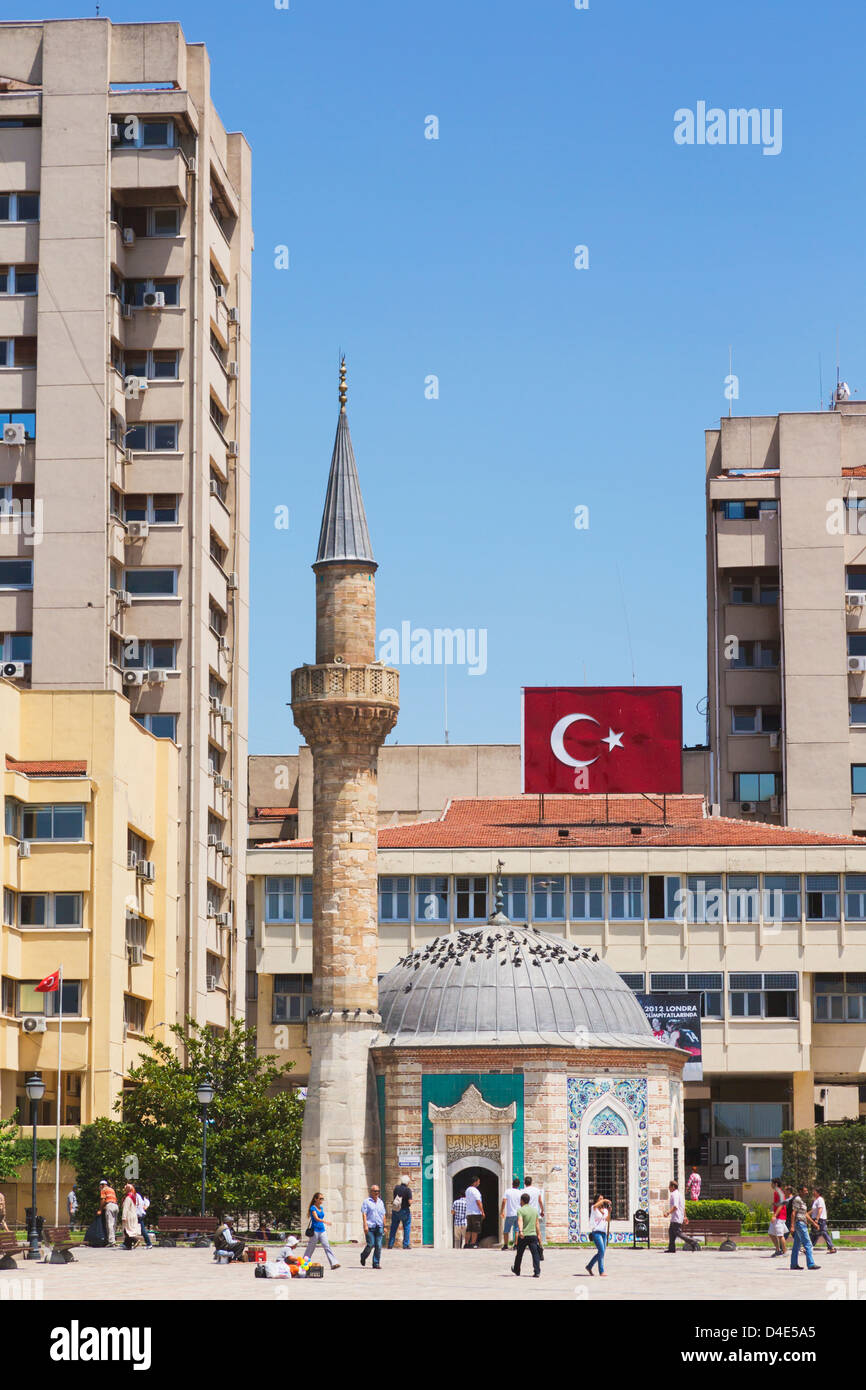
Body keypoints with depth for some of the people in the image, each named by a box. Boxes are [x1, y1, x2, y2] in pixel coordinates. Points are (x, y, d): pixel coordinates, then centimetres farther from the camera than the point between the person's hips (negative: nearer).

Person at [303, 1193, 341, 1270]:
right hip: (315, 1231, -6)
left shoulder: (321, 1208, 14)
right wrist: (325, 1222, -36)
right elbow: (316, 1218, -22)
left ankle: (334, 1263, -16)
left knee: (327, 1247, -6)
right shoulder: (313, 1208, -8)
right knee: (310, 1248, 4)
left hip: (322, 1231, 6)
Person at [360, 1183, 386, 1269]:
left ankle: (376, 1263, 3)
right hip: (370, 1226, -4)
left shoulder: (380, 1202, 17)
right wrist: (365, 1225, -15)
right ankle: (363, 1257, 21)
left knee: (378, 1246, -3)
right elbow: (364, 1214, -5)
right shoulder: (366, 1201, 2)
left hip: (379, 1227, 4)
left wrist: (384, 1226, 16)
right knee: (370, 1245, -8)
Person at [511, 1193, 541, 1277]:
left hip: (523, 1236, -3)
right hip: (533, 1235, 3)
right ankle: (537, 1272, -15)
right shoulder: (535, 1210, 10)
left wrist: (521, 1231, -37)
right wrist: (538, 1234, 22)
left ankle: (517, 1271, 32)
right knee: (535, 1254, -3)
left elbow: (520, 1221, -23)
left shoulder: (520, 1210, -6)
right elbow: (537, 1224, 15)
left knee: (519, 1254, 15)